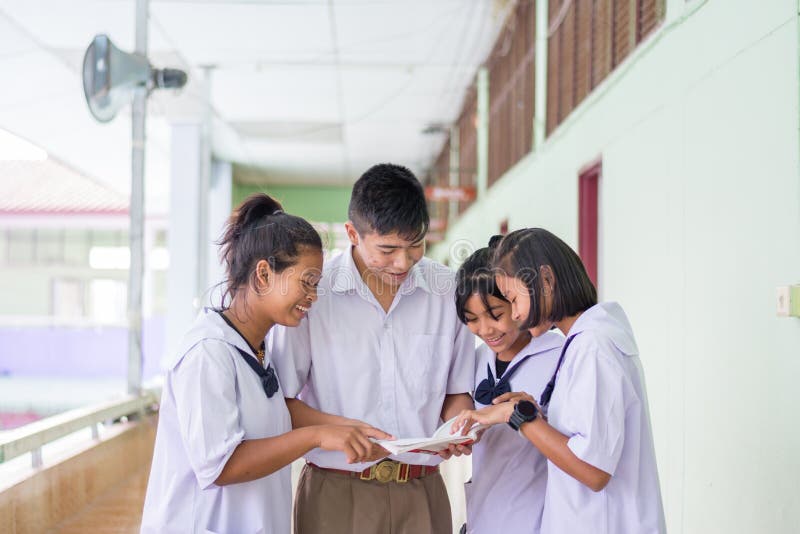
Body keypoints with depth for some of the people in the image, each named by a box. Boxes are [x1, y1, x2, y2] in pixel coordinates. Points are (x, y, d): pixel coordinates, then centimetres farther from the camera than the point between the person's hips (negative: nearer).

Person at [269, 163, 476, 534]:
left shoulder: (446, 290, 2)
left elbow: (457, 391, 10)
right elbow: (281, 399, -6)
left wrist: (458, 424, -11)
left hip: (422, 491, 3)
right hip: (336, 492, -3)